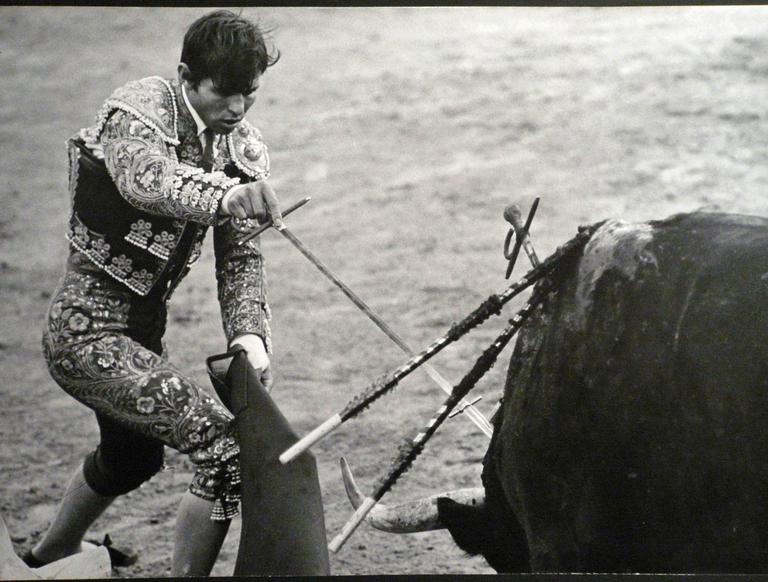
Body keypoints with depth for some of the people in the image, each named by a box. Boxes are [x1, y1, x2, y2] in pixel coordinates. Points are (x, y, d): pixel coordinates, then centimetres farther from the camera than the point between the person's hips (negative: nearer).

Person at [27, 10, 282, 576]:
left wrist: (249, 335, -21)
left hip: (144, 326, 9)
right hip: (87, 331, -9)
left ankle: (50, 558, 57)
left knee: (132, 457, 31)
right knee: (226, 445, -18)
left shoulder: (243, 151, 3)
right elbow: (147, 180, -42)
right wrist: (224, 196, -61)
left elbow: (240, 257, -3)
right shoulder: (141, 107, -19)